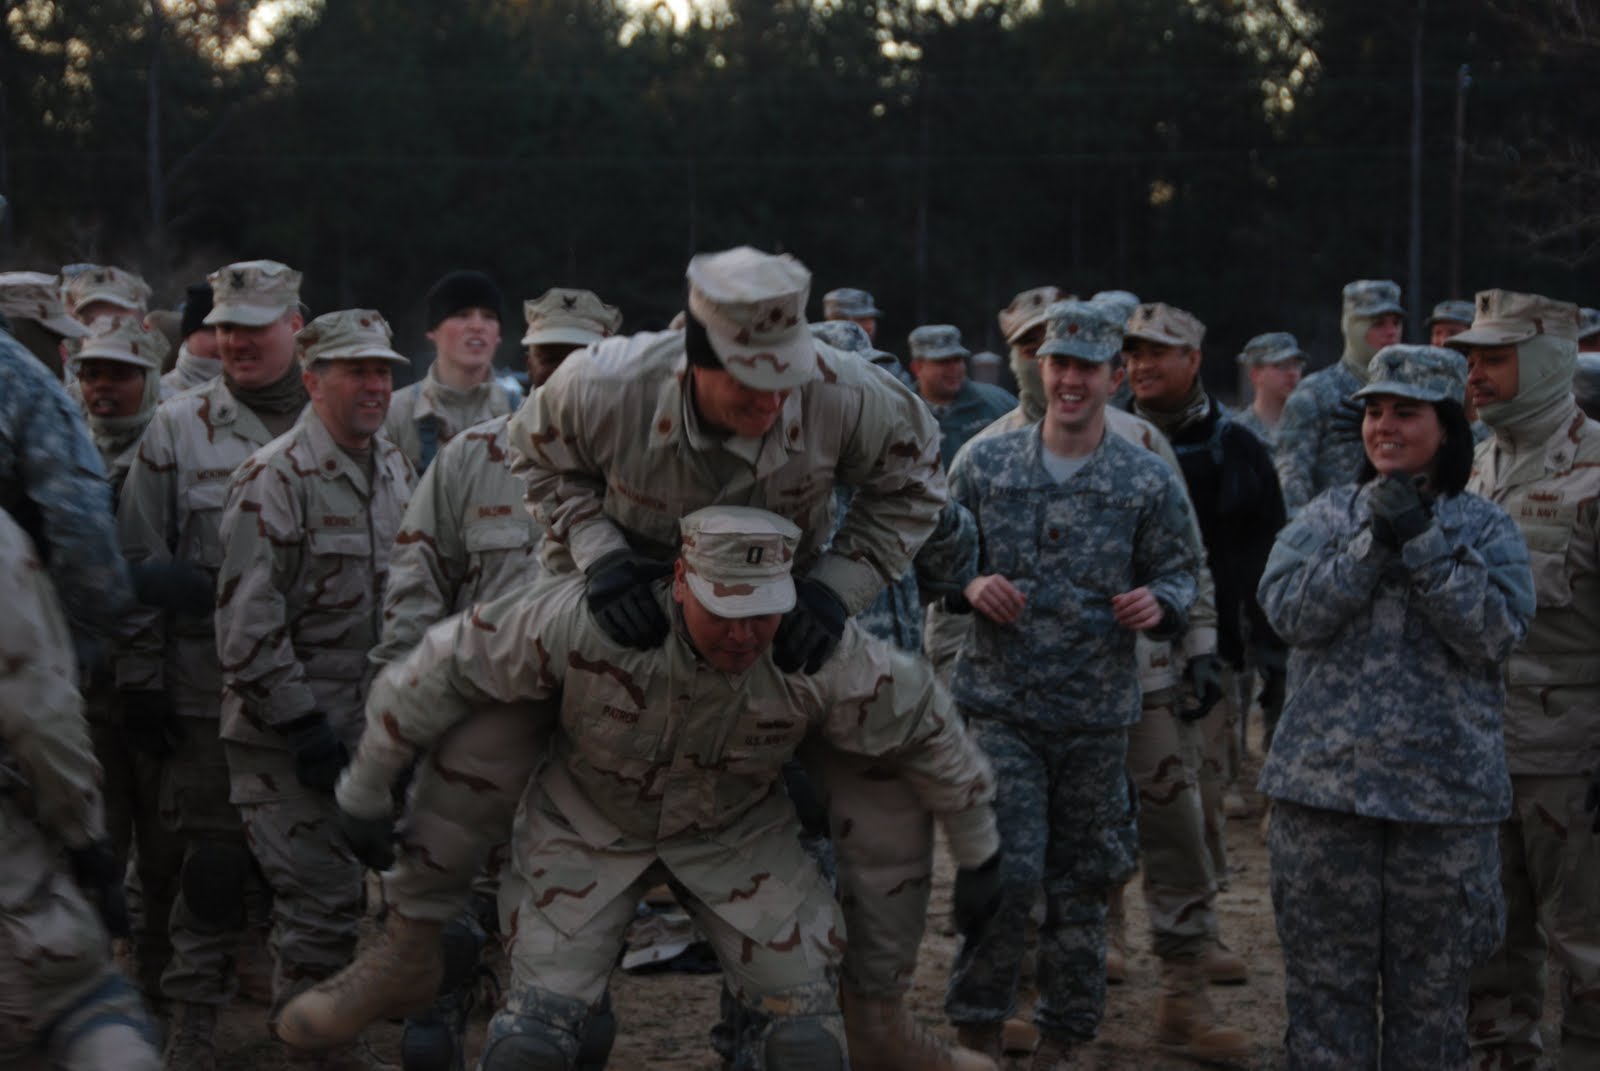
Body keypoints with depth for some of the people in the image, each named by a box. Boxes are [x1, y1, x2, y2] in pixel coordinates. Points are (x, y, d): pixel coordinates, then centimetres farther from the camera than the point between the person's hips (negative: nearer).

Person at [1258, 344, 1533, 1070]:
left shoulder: (1485, 527, 4)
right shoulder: (1326, 516, 7)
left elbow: (1496, 631, -11)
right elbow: (1289, 610, -8)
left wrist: (1422, 542, -17)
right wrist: (1374, 540, -16)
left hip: (1444, 791, -1)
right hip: (1325, 783, 1)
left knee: (1429, 987, 9)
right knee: (1325, 979, 7)